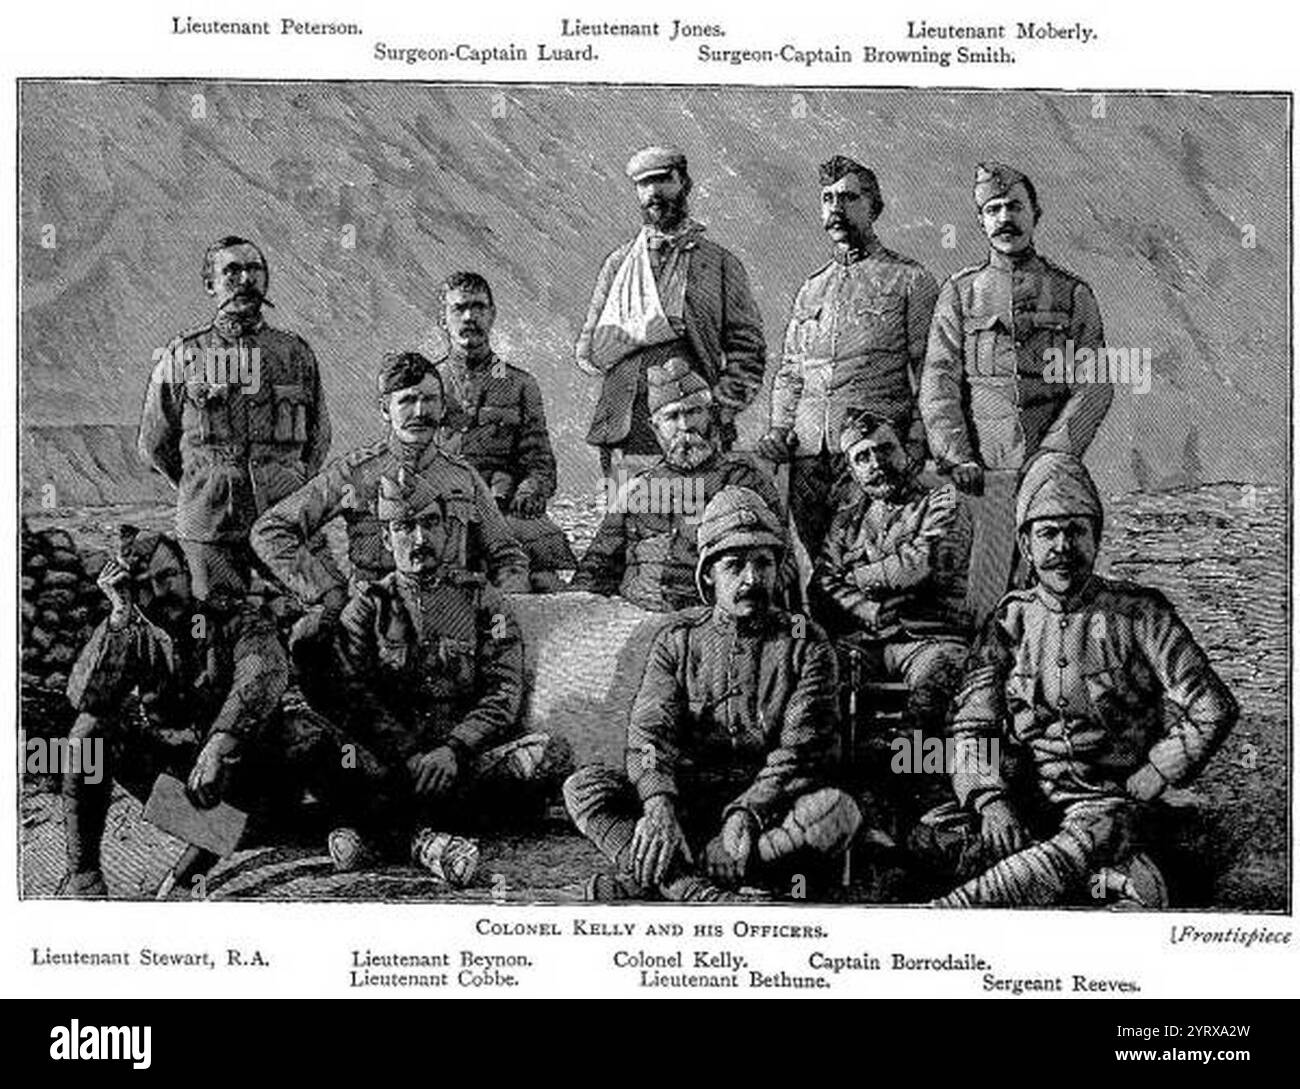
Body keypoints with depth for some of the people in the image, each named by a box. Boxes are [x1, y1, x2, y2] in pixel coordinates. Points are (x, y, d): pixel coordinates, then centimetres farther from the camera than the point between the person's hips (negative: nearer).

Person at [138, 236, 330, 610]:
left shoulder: (296, 353, 9)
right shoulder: (183, 356, 3)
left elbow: (318, 439, 19)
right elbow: (154, 444, 11)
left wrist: (291, 490, 10)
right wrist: (204, 490, 10)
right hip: (210, 525, -2)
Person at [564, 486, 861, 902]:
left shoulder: (805, 645, 4)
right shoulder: (678, 638, 9)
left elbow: (801, 750, -7)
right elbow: (649, 730, -5)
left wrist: (748, 812, -24)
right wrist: (659, 805, -26)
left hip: (770, 806, -1)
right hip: (686, 799, 1)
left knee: (838, 811, -33)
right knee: (583, 786, -20)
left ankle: (653, 878, -35)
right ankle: (695, 892, -41)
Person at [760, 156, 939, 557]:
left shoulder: (909, 280, 4)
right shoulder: (811, 288, 21)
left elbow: (928, 372, -2)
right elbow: (789, 371, 24)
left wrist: (915, 441, -13)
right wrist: (779, 428, 8)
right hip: (807, 454, 5)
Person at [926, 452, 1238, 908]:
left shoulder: (1139, 613, 2)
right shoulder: (1013, 617, 10)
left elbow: (1213, 708, -3)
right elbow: (972, 720, 3)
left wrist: (1142, 787, -8)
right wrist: (990, 798, -15)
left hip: (1111, 802, -4)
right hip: (1024, 804, 5)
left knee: (1085, 843, -40)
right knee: (935, 833, -27)